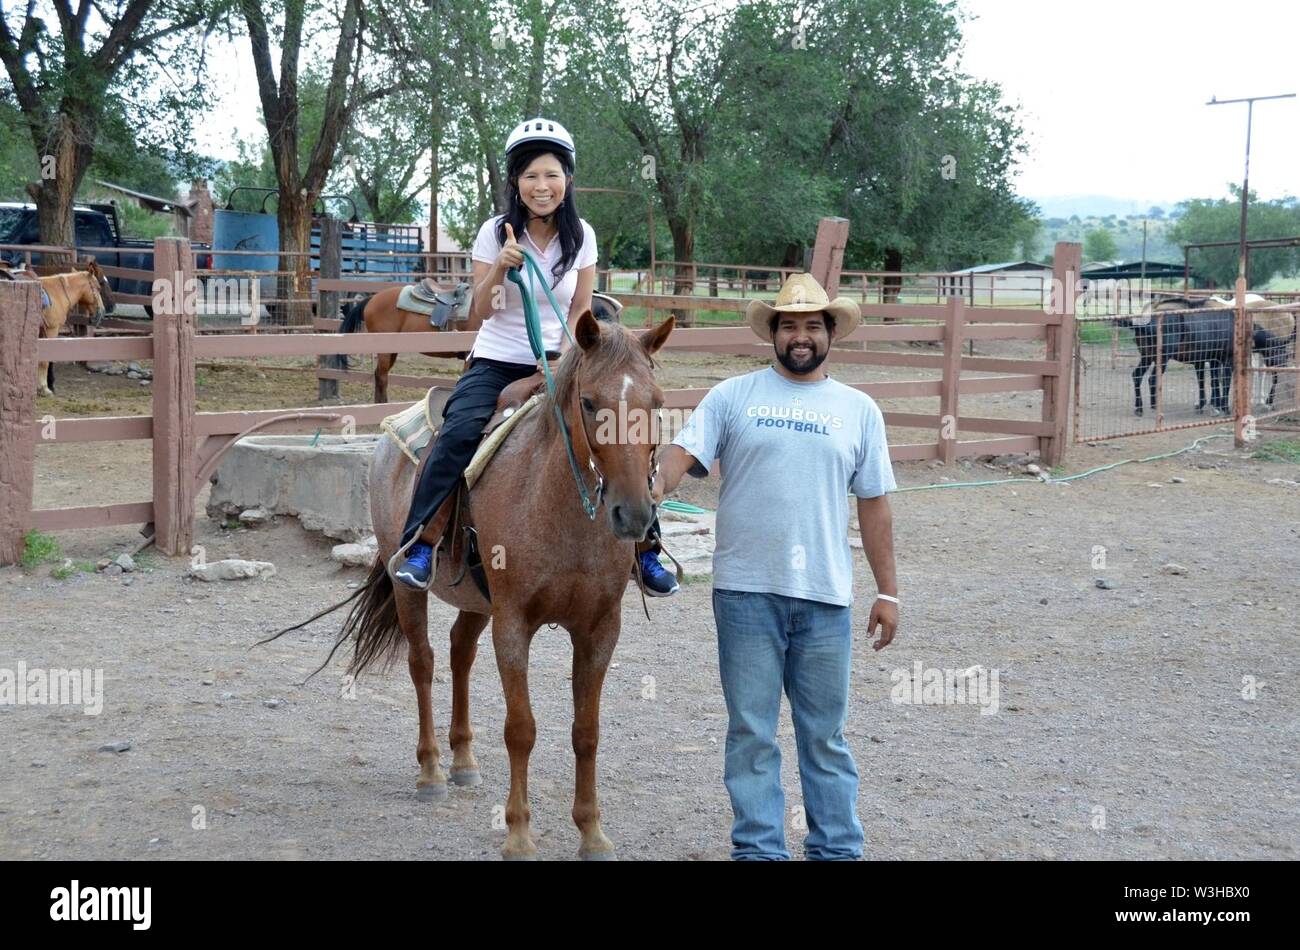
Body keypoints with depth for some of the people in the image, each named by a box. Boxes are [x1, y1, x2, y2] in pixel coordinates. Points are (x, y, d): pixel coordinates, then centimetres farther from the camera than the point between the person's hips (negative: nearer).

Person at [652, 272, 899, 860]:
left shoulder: (859, 410, 9)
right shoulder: (733, 396, 4)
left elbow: (874, 506, 10)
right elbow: (685, 451, -7)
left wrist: (888, 591, 8)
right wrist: (655, 485, -30)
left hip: (825, 596, 1)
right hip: (746, 591, -1)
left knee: (825, 734, 9)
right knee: (751, 732, 5)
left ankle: (837, 848, 20)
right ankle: (758, 848, 14)